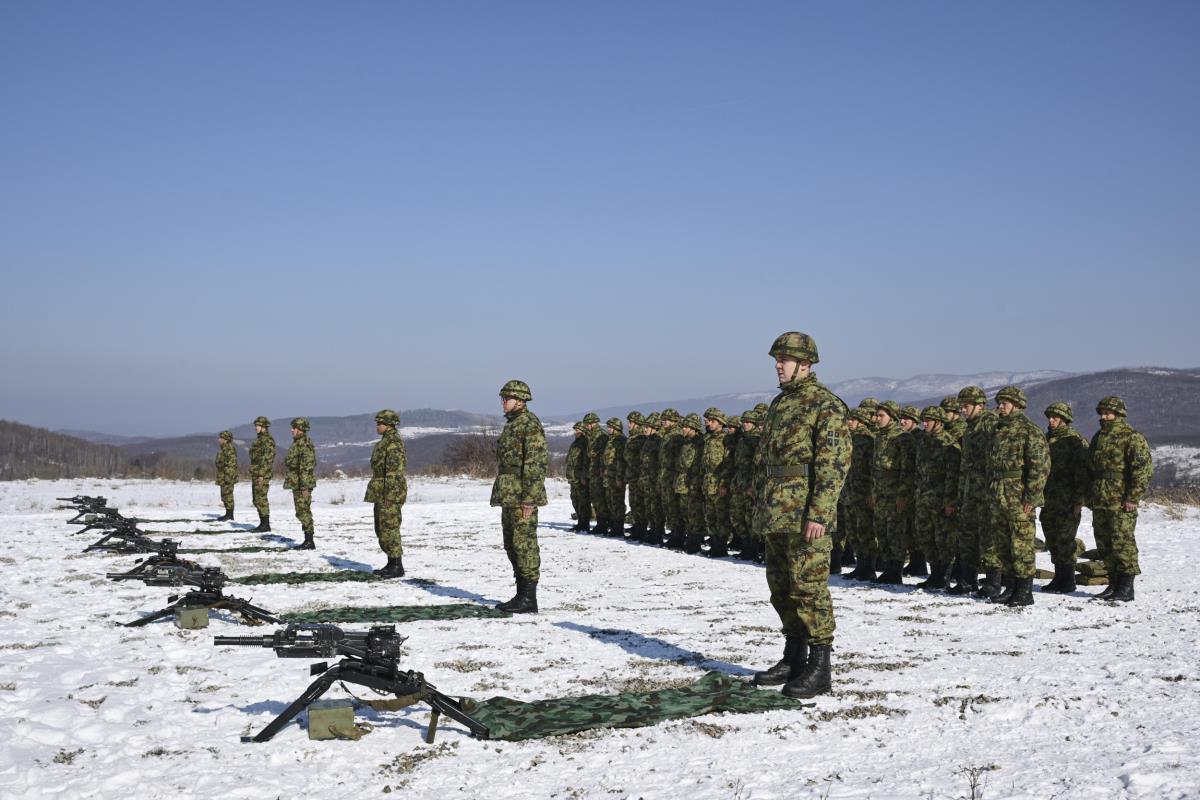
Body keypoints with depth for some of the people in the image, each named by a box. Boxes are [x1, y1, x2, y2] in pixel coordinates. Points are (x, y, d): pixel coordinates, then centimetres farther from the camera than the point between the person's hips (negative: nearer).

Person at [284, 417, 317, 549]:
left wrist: (305, 486, -24)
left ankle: (309, 541, -5)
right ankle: (308, 540, 15)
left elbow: (307, 467, -21)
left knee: (304, 512, -8)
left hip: (302, 484, -10)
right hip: (297, 484, 10)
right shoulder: (297, 443, 16)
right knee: (302, 512, 11)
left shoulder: (305, 444, -16)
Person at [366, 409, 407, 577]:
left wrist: (389, 495, -23)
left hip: (390, 493, -11)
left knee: (389, 529, -9)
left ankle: (397, 567, -5)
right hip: (382, 493, 11)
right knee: (381, 529, 14)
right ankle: (391, 564, 20)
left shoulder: (393, 443, -15)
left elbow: (395, 471, -21)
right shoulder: (386, 442, 18)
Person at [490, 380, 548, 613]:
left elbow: (538, 462, -18)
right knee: (512, 545, 12)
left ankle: (529, 600, -5)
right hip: (508, 495, 10)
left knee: (524, 543, -8)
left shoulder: (530, 424, -12)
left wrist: (529, 497, -22)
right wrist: (502, 496, 22)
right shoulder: (510, 424, 19)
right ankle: (521, 595, 19)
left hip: (522, 497, -10)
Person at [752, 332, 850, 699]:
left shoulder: (826, 405, -10)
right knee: (781, 586, 14)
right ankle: (794, 659, 25)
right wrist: (760, 504, 19)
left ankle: (819, 669, 0)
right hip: (774, 514, 9)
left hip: (804, 515, -9)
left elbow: (835, 464, -16)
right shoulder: (779, 403, 17)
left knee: (808, 586, -6)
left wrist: (819, 514, -22)